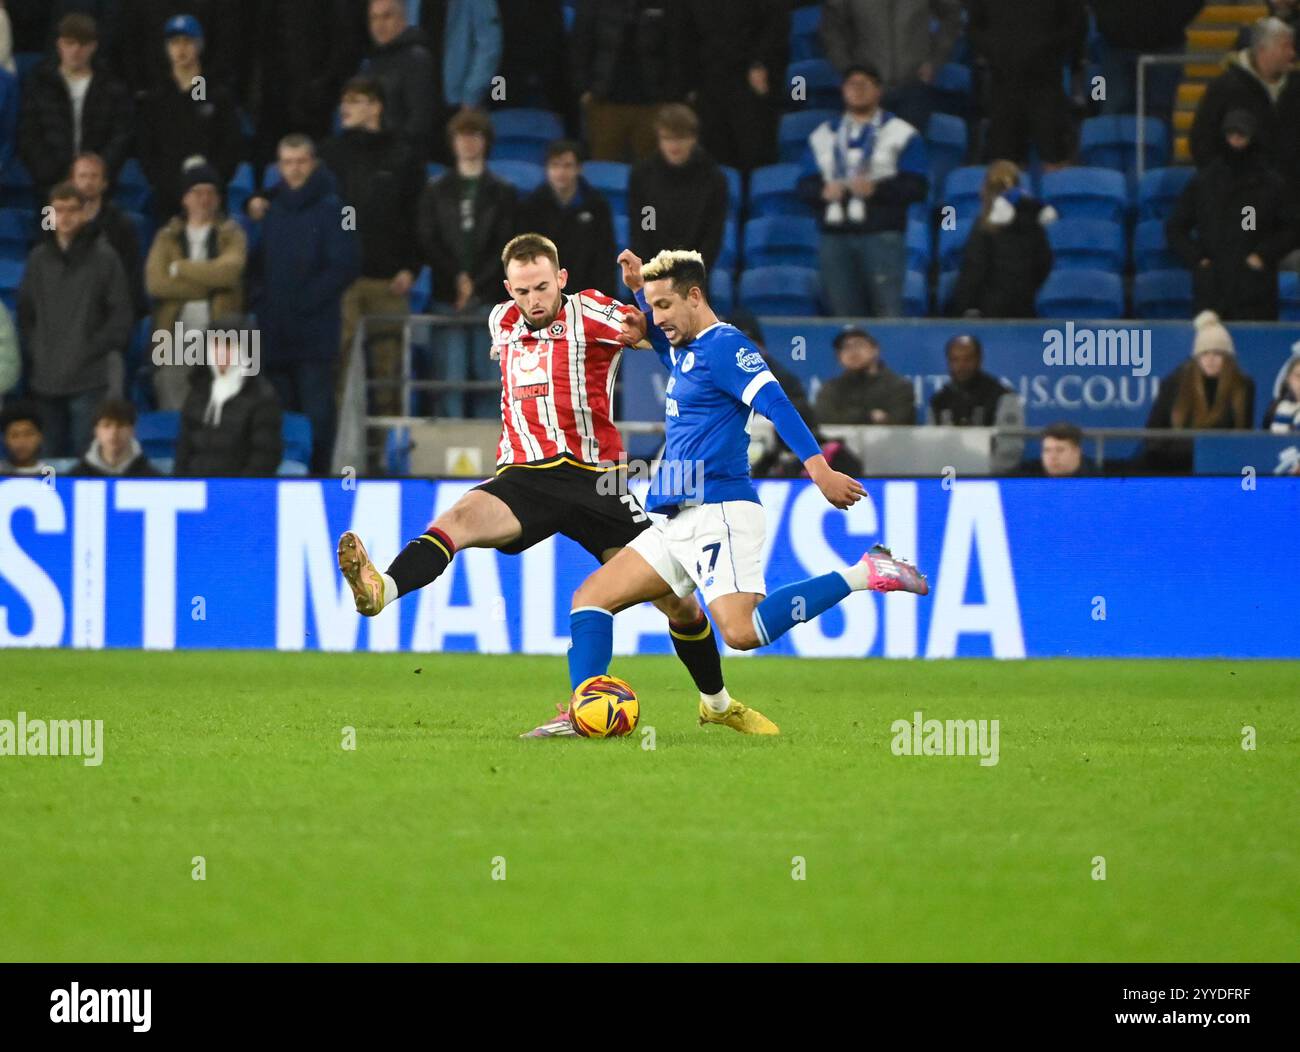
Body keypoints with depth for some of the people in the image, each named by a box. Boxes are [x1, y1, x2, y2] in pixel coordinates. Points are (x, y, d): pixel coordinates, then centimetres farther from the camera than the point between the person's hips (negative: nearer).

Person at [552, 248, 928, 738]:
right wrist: (637, 287, 27)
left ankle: (864, 575, -16)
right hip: (678, 523, 10)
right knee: (591, 597, 6)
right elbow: (658, 333, 45)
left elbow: (775, 403, -21)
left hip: (719, 512, -10)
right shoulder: (682, 352, 19)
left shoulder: (724, 345, -9)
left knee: (741, 631, -27)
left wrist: (818, 467, -32)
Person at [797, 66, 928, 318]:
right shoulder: (823, 136, 20)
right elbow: (806, 184, 15)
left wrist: (876, 189, -16)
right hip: (835, 238, 3)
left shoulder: (901, 134, 7)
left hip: (881, 237, -3)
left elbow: (916, 186, -2)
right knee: (844, 314, -1)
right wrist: (823, 191, -8)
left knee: (888, 313, -13)